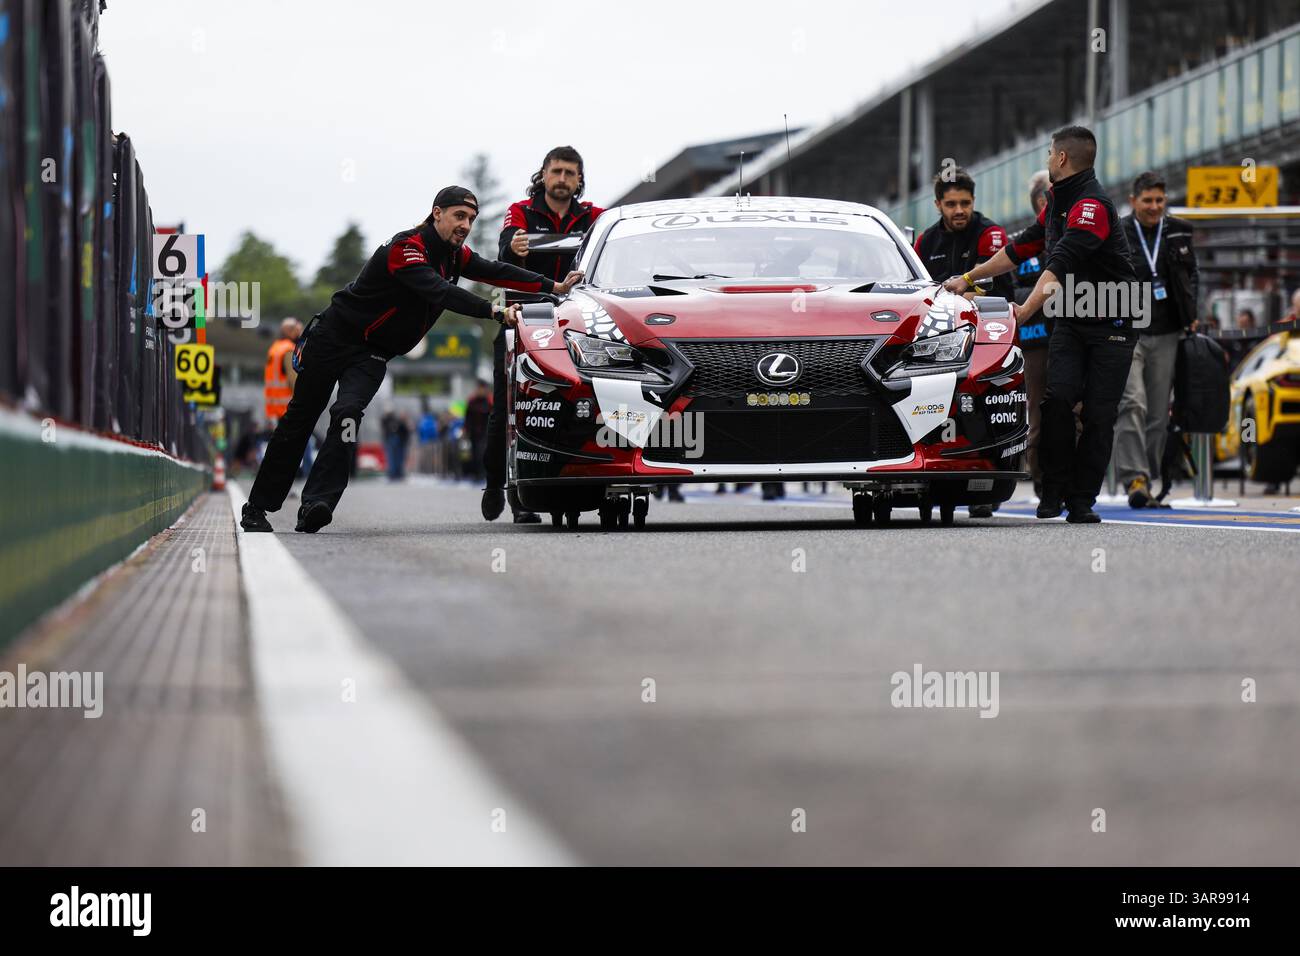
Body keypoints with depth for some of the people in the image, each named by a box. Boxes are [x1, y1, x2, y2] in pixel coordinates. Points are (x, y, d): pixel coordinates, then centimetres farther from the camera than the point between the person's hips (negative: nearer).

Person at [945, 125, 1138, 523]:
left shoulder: (1092, 205, -19)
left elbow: (1061, 264, -30)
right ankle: (1054, 491, -6)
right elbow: (1021, 247, 22)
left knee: (1099, 415, -5)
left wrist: (1026, 310, -38)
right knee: (1057, 398, -12)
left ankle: (1081, 501, 2)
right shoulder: (1057, 201, 10)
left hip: (1112, 324, -6)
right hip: (1070, 320, 7)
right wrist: (968, 279, 25)